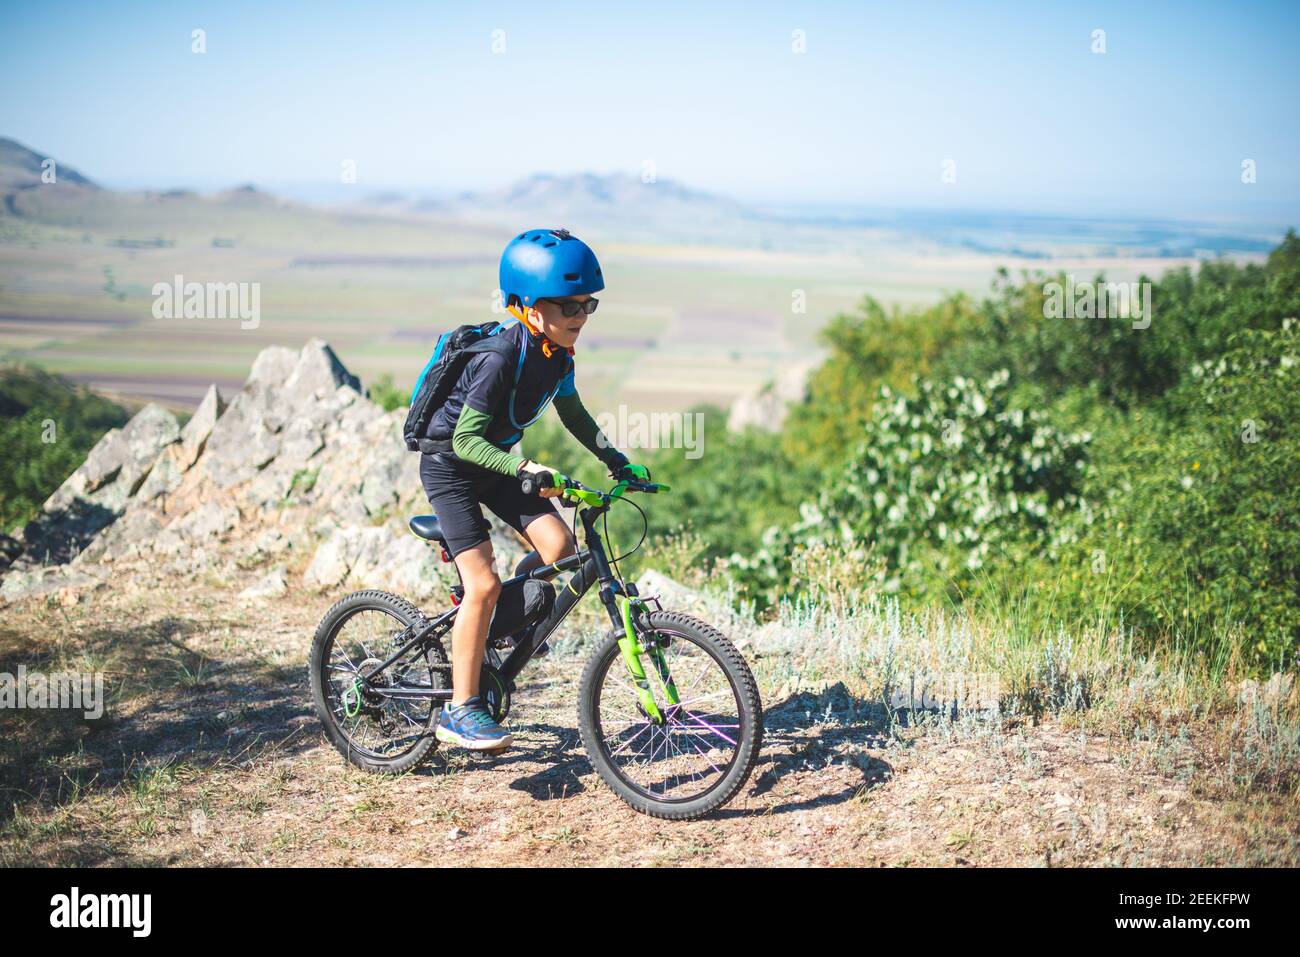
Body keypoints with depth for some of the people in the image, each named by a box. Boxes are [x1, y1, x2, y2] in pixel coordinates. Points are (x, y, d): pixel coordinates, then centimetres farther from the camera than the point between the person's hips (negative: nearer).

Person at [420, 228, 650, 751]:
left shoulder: (557, 354, -5)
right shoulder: (499, 357, -29)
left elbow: (572, 412, 13)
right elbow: (467, 440, -28)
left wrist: (617, 461, 7)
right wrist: (527, 469, -39)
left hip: (496, 460, 7)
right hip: (449, 465, -7)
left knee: (558, 545, -11)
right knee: (483, 585, -15)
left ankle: (490, 629, 14)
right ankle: (460, 711, -3)